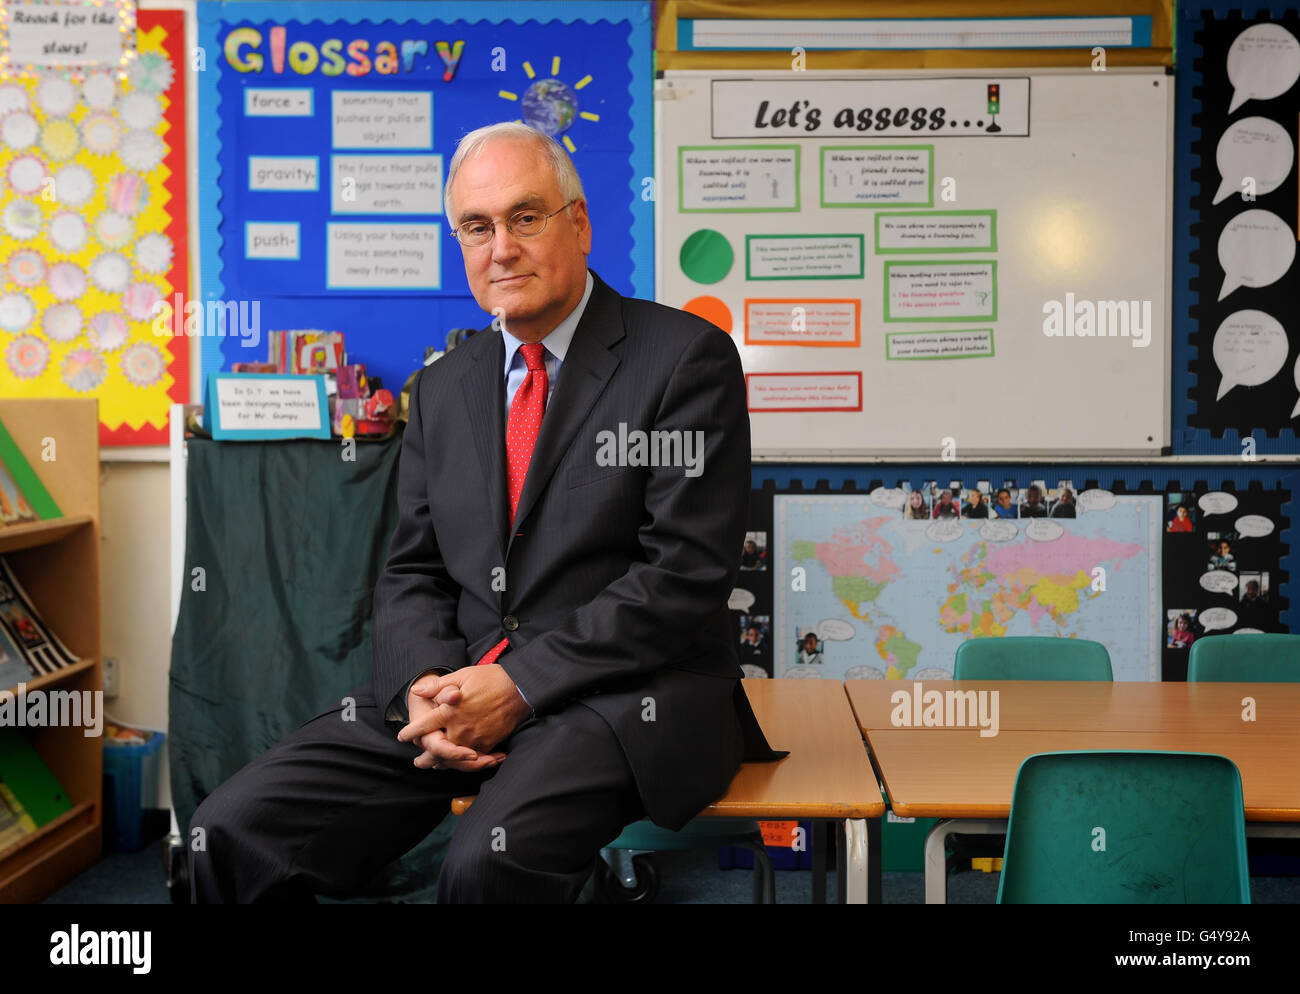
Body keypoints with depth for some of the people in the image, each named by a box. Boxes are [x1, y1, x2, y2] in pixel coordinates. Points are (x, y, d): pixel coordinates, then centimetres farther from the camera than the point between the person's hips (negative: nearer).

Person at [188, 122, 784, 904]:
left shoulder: (686, 357, -3)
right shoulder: (443, 387, 17)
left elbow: (687, 573, -11)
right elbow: (412, 572, 15)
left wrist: (519, 686, -15)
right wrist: (425, 683, -8)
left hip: (622, 698, -5)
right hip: (459, 689, 5)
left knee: (492, 860, -34)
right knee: (234, 831, -12)